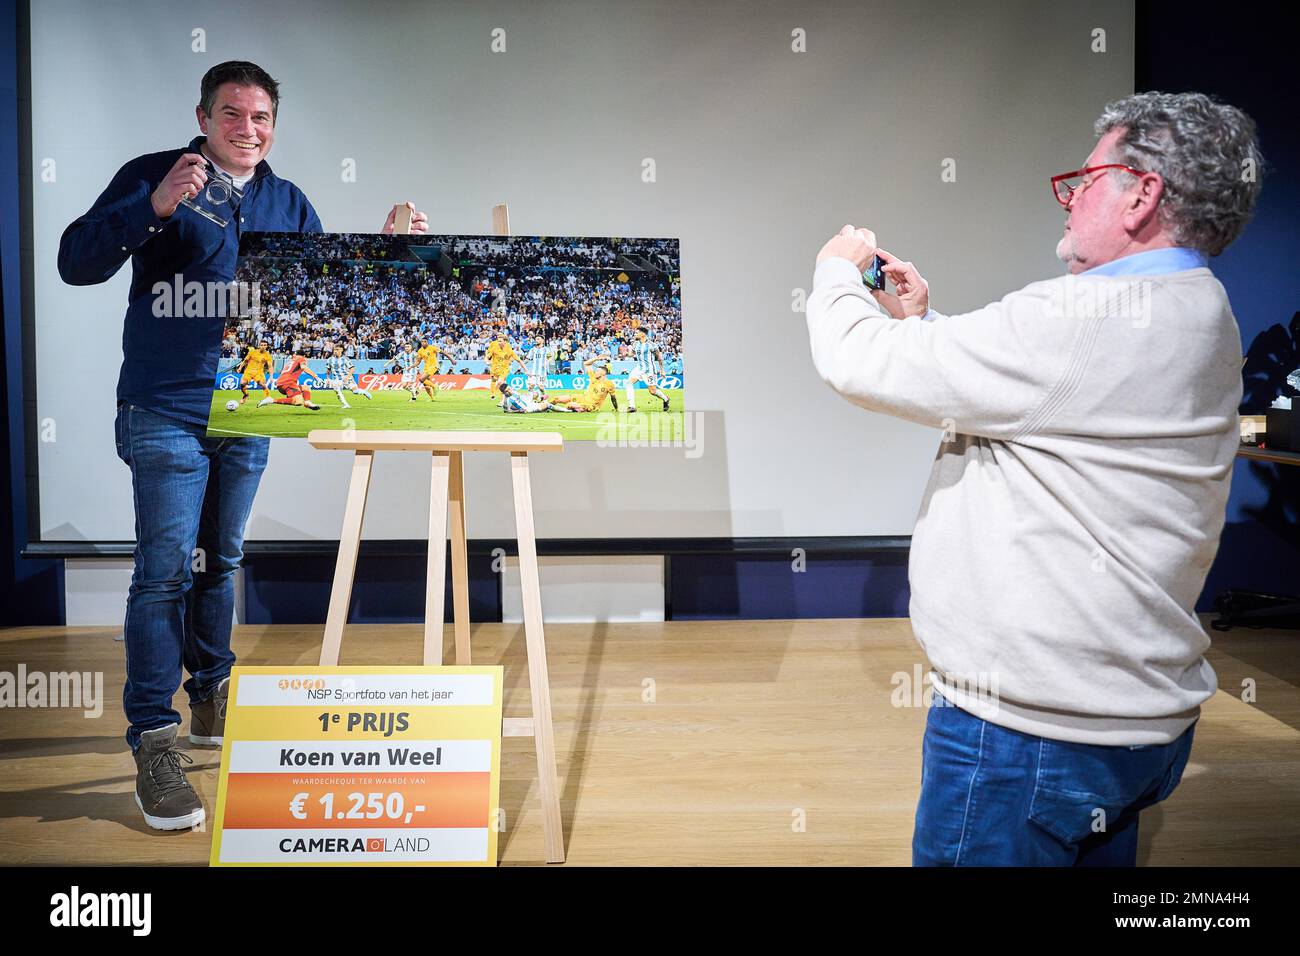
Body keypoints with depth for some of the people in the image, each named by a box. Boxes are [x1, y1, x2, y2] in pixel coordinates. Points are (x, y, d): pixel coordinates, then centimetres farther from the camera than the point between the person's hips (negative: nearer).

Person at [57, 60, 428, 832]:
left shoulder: (288, 204, 12)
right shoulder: (153, 177, -2)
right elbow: (77, 263, -11)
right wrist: (154, 206, -24)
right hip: (166, 412, -5)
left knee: (220, 562, 16)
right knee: (166, 568, -9)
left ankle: (212, 701, 30)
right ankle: (154, 739, -3)